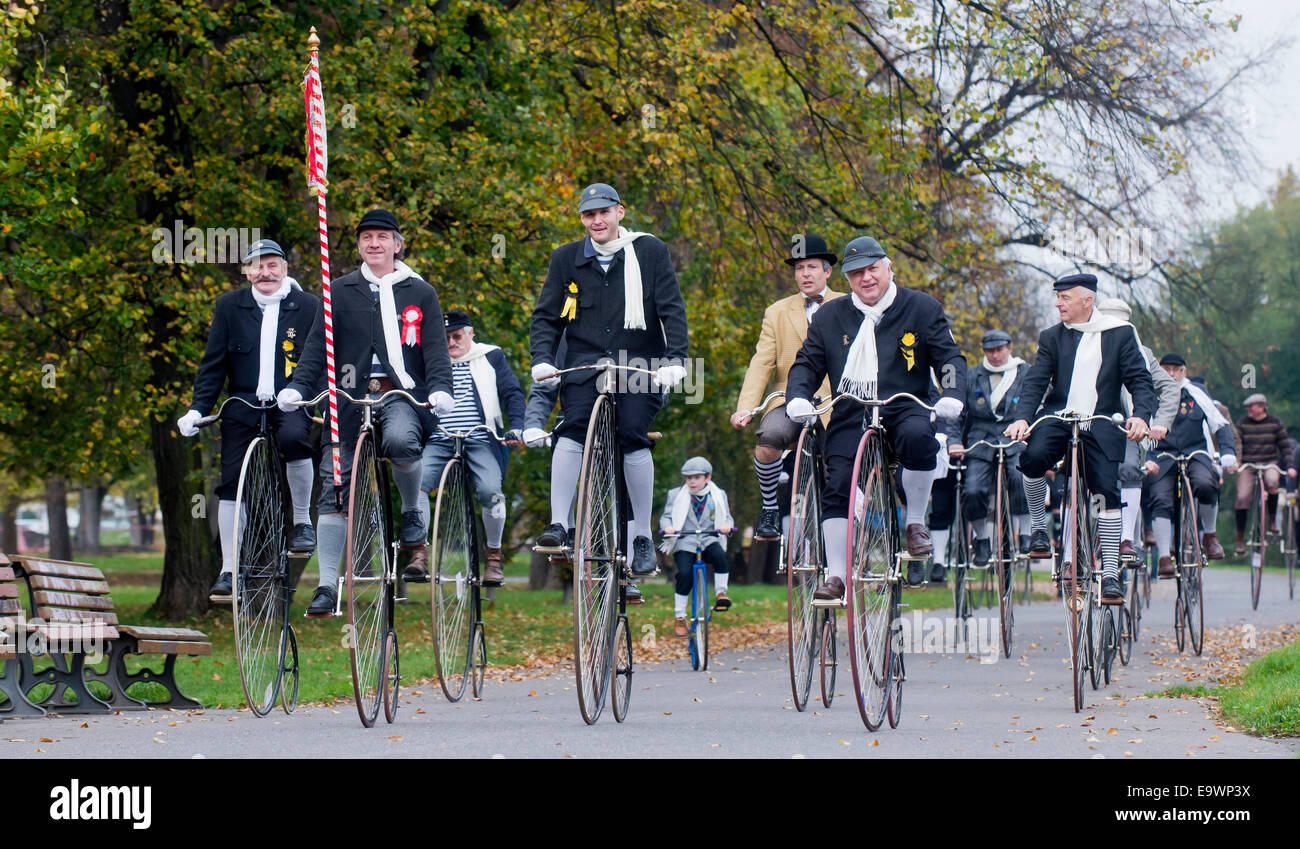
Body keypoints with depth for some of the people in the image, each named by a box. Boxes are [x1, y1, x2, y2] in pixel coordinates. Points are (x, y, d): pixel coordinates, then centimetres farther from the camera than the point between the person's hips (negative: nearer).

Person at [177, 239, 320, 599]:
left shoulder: (308, 306, 2)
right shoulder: (230, 306, 5)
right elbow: (213, 363, 7)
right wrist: (197, 408, -1)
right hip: (243, 405, 2)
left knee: (294, 438, -34)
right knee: (231, 484, -5)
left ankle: (303, 522, -16)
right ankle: (228, 569, 3)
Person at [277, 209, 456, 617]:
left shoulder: (420, 293, 11)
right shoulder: (341, 291, 12)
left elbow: (436, 347, 4)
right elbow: (318, 343, 5)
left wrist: (440, 388, -15)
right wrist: (297, 386, -11)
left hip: (401, 393, -2)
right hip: (351, 395, 2)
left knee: (400, 440, -35)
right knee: (334, 486, -6)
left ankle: (413, 512, -6)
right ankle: (327, 586, -2)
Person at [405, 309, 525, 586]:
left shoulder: (491, 357, 14)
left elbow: (513, 393, 9)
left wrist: (516, 427, -8)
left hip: (482, 441, -2)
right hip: (439, 441, 2)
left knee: (490, 490, -27)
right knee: (415, 482, -25)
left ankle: (493, 557, -7)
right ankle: (418, 555, -20)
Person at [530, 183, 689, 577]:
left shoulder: (650, 252, 3)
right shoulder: (566, 259, 9)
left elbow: (672, 310, -1)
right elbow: (546, 316, 9)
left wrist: (675, 359, -13)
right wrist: (542, 359, -7)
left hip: (639, 363, -1)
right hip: (584, 362, 1)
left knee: (633, 435, -16)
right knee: (571, 430, -21)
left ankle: (642, 536, -4)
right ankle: (558, 525, -19)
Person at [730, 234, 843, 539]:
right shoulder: (777, 313, 14)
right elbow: (761, 363, 3)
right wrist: (745, 408, -12)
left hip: (833, 402, 0)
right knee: (767, 440, -31)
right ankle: (769, 508, -9)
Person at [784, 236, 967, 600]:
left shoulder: (922, 308, 6)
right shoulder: (829, 317, 12)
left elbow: (949, 357, 5)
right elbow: (807, 363, 14)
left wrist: (951, 395, -15)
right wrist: (798, 397, -8)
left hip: (903, 408, -2)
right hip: (850, 415, 2)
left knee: (919, 435, -36)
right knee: (838, 487, -15)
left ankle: (916, 524, -18)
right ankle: (836, 576, -7)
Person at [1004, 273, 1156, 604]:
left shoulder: (1120, 334, 5)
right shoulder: (1052, 337, 10)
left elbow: (1140, 379, 1)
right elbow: (1035, 381, 2)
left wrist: (1141, 415, -18)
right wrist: (1022, 418, -15)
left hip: (1100, 424, -1)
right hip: (1057, 416, 1)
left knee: (1107, 491, -11)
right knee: (1033, 456, -29)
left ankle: (1110, 574, -3)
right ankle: (1038, 528, -7)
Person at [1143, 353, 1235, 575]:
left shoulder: (1195, 394, 7)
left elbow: (1221, 425, 10)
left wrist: (1227, 452, -6)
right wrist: (1146, 459, -14)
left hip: (1196, 455, 0)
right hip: (1163, 457, 0)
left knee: (1205, 485, -31)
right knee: (1161, 500, -21)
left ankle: (1209, 536, -7)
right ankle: (1164, 559, -19)